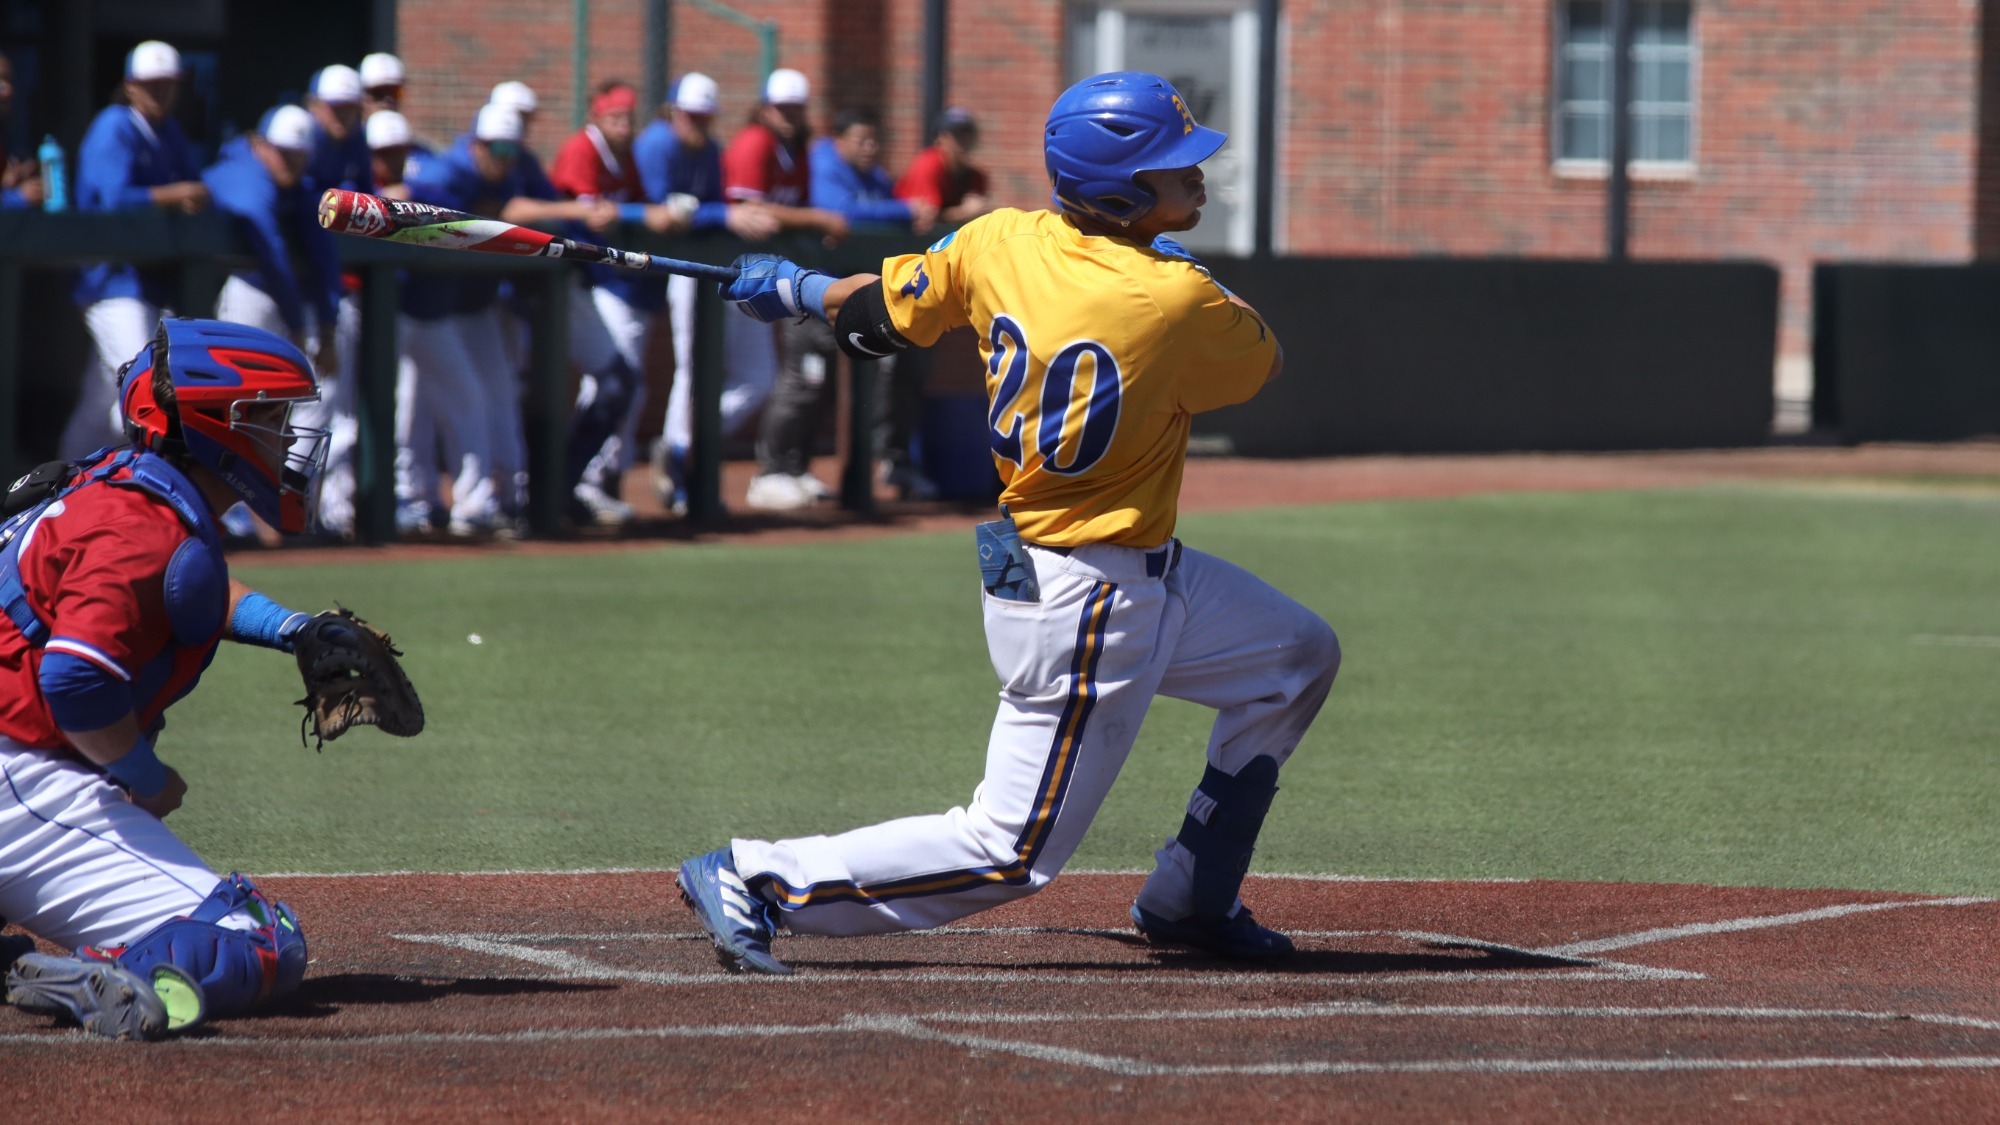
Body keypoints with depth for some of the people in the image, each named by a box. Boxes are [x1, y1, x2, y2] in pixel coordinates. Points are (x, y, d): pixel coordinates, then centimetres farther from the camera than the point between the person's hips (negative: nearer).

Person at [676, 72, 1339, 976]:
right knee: (1011, 854, -2)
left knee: (1298, 657, 23)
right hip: (1088, 604, -9)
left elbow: (876, 309, 7)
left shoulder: (999, 244, -7)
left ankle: (1188, 902, 31)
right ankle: (754, 881, -2)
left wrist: (788, 290, 27)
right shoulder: (1177, 303, -24)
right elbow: (1265, 359, -2)